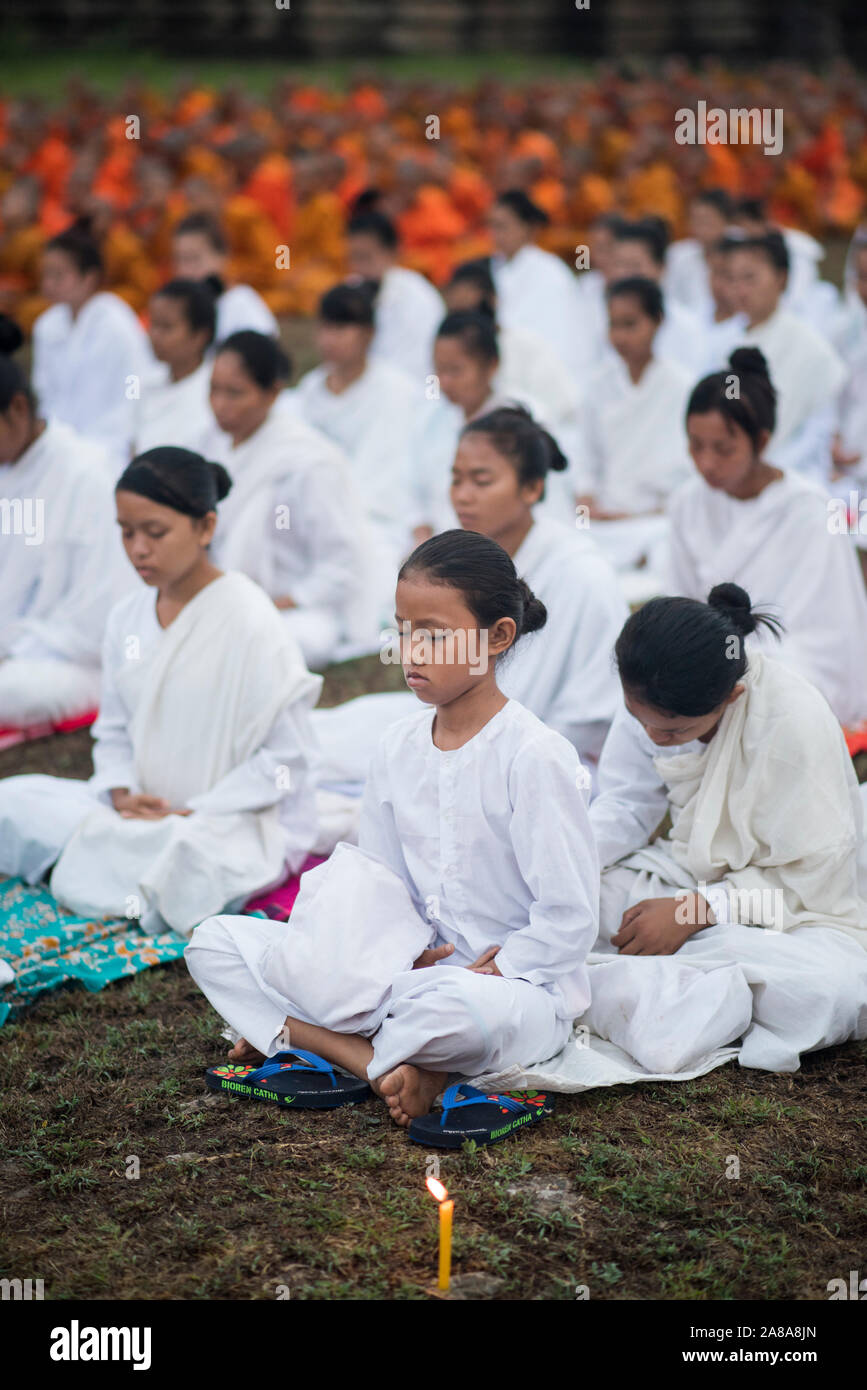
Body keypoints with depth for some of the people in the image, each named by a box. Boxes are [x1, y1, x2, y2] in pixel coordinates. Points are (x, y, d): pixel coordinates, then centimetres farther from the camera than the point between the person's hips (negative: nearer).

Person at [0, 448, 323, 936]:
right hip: (146, 807, 6)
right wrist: (124, 797, -10)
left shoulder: (249, 621, -14)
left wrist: (192, 814, -19)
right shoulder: (128, 617, 7)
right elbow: (114, 732, 12)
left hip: (250, 820, -5)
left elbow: (285, 759, -15)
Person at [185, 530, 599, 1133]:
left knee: (463, 1008, -45)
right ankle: (386, 1064, -20)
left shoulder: (536, 755, -14)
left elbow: (569, 917, -14)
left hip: (515, 986, -7)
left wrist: (485, 972, -17)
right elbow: (379, 882, 13)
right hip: (415, 966, 7)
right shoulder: (400, 747, 6)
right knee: (215, 942, -3)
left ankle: (294, 1033, -16)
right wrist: (409, 950, -6)